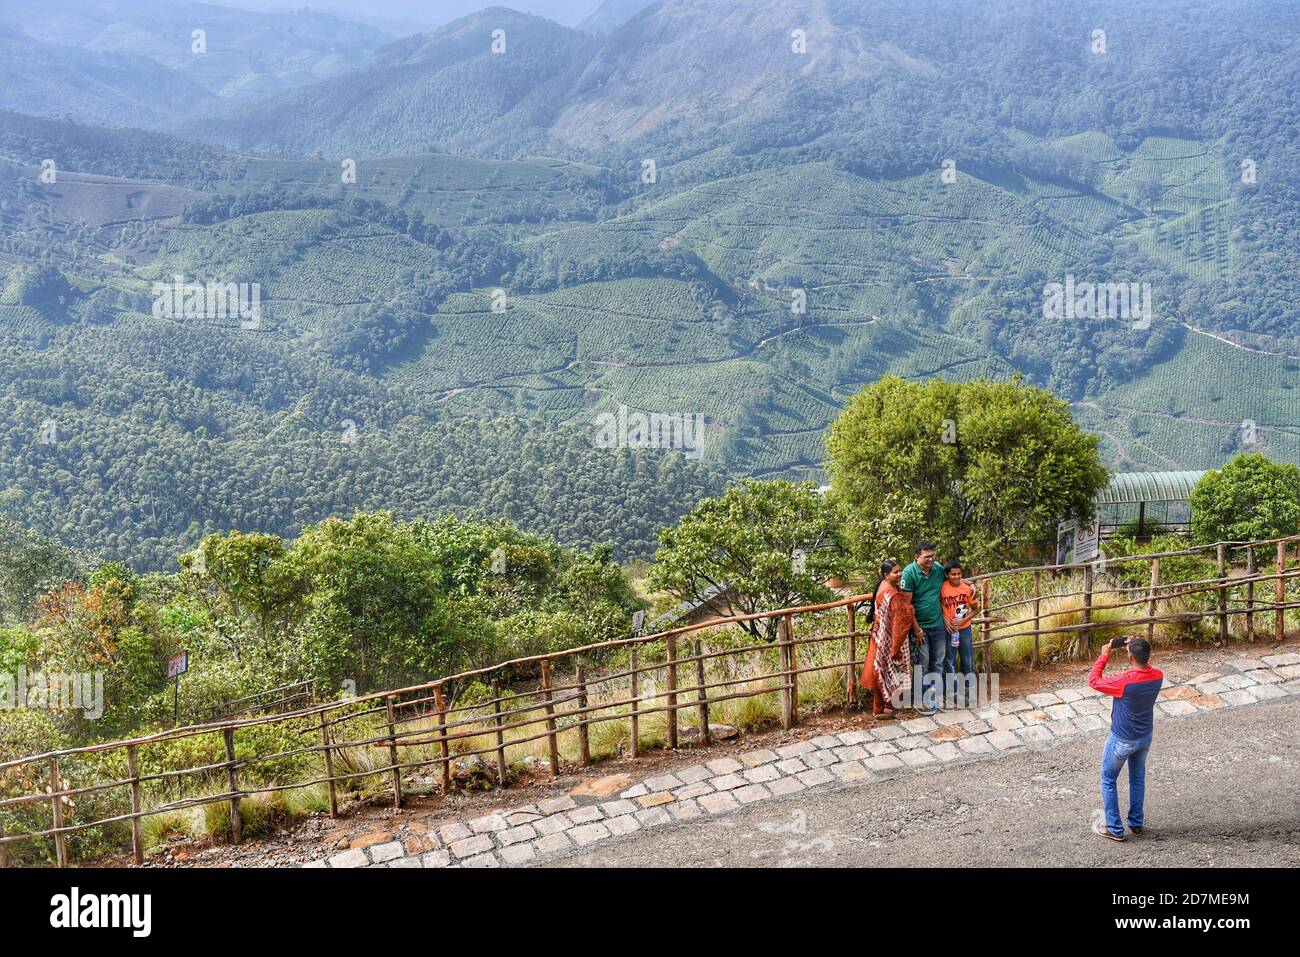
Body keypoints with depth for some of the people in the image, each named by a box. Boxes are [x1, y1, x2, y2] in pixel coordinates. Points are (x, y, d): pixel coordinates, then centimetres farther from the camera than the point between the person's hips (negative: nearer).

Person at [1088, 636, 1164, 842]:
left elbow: (1093, 681, -19)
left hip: (1122, 741, -6)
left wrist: (1105, 655, -13)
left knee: (1108, 781, 13)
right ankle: (1136, 823, 38)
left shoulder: (1125, 682, -34)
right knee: (1138, 778, 25)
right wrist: (1135, 647, 0)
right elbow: (1145, 667, 11)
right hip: (1145, 737, 6)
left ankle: (1115, 829, 20)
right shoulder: (1158, 677, -15)